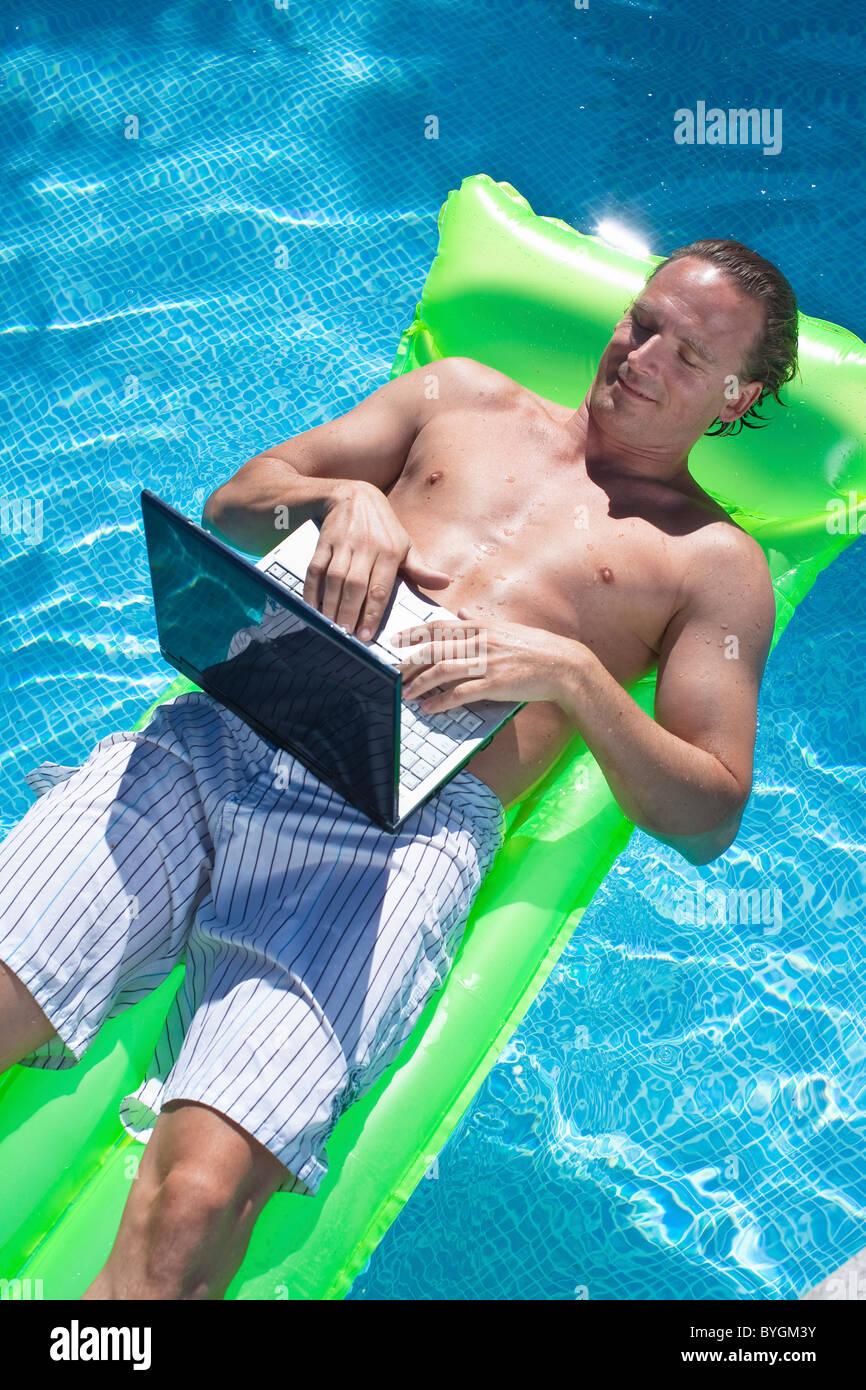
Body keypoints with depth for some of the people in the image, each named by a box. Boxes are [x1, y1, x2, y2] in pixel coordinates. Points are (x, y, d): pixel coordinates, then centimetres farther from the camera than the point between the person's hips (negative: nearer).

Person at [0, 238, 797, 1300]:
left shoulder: (714, 563, 18)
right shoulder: (465, 394, 26)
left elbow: (711, 816, 9)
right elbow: (232, 505, 24)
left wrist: (571, 670, -5)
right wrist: (341, 495, 2)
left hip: (410, 824, -3)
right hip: (214, 739, 4)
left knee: (194, 1203, -26)